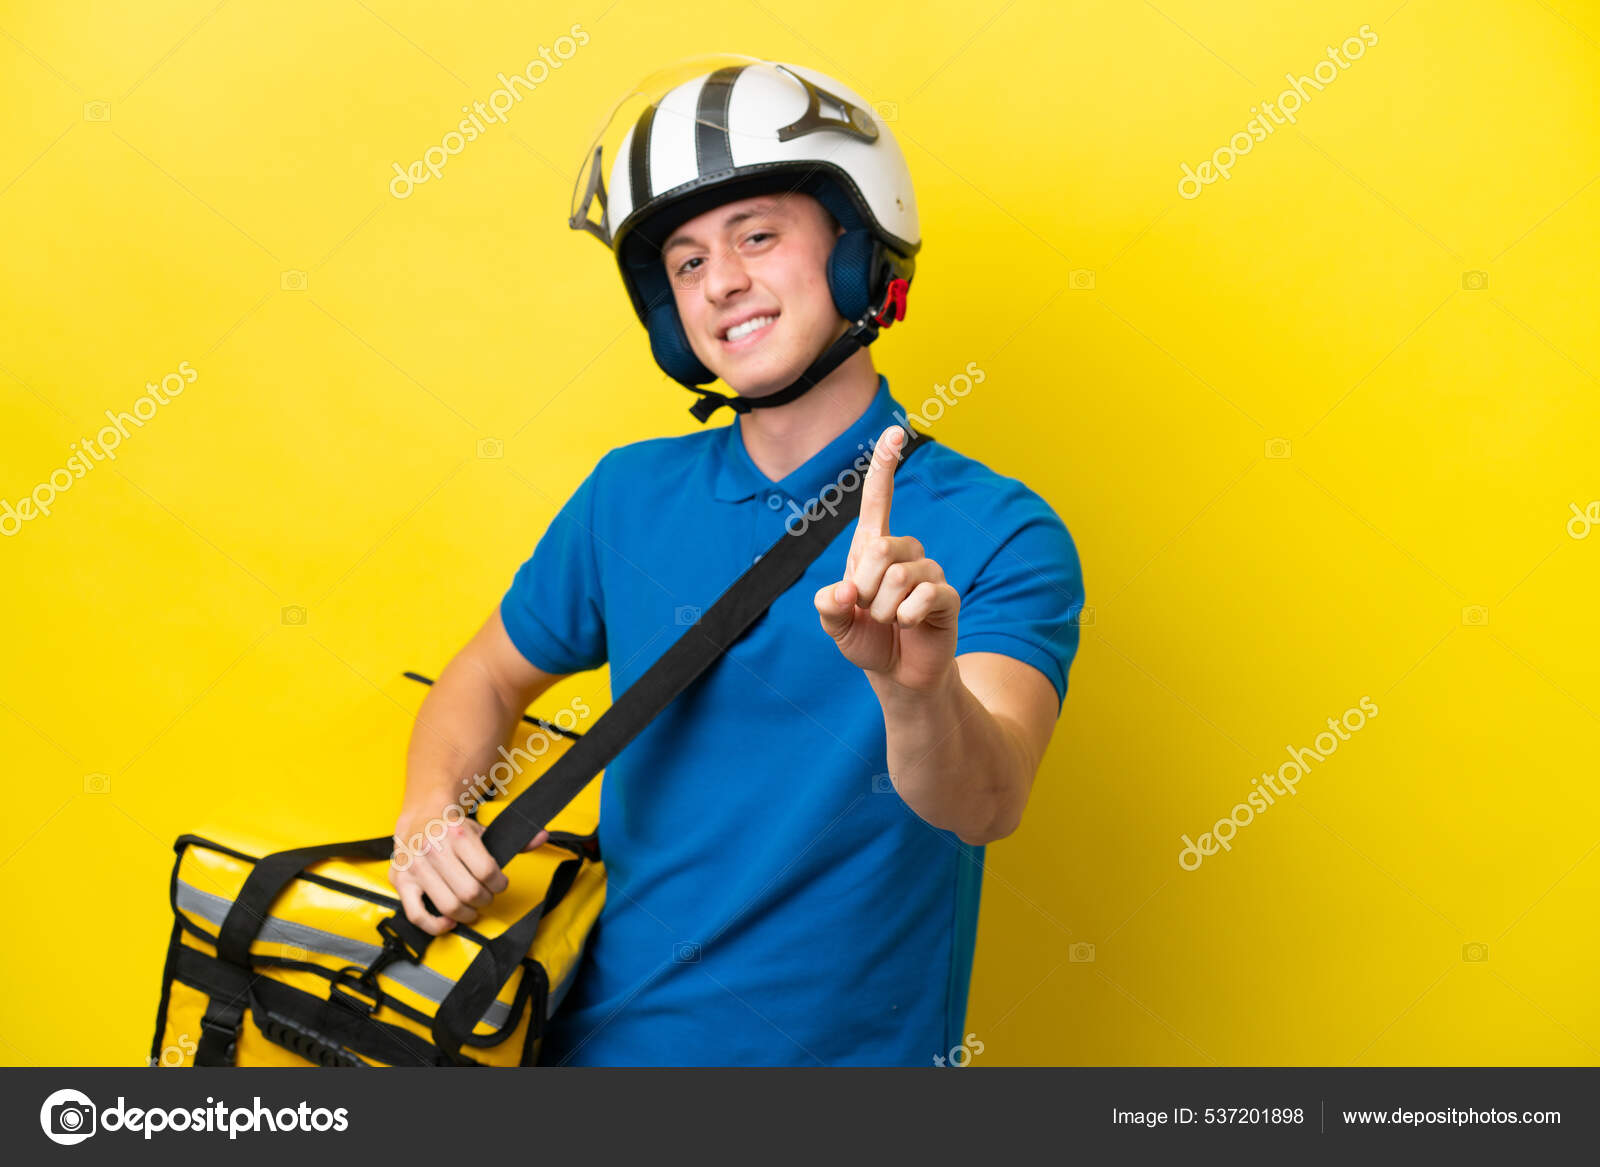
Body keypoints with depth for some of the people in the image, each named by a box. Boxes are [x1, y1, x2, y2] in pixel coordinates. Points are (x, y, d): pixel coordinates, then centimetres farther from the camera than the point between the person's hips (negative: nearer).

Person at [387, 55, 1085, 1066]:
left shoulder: (1001, 535, -13)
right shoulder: (630, 495, -1)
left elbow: (986, 807, -27)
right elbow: (491, 677, 12)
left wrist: (918, 688, -47)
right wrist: (429, 811, -6)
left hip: (849, 1049, -2)